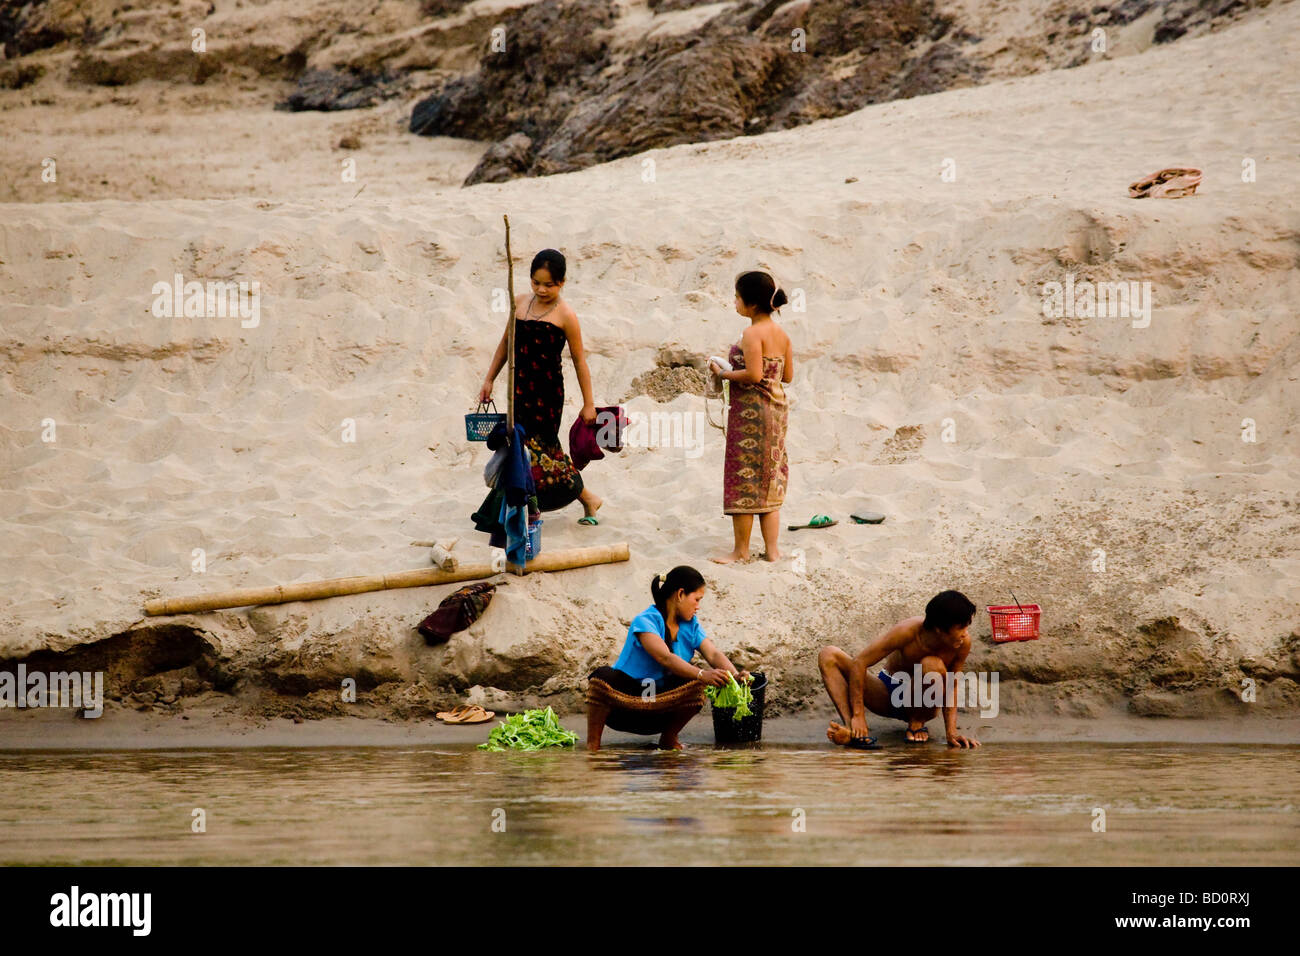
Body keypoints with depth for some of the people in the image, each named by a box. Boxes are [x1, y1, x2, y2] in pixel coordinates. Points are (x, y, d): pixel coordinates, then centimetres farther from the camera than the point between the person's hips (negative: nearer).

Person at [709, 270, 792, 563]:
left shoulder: (752, 334, -17)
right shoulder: (782, 334, 7)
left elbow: (753, 375, -23)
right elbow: (788, 375, 11)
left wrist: (723, 373, -10)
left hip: (750, 409, -8)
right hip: (777, 406, 8)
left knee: (743, 477, 1)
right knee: (770, 478, 13)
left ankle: (741, 549, 7)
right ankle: (771, 548, 14)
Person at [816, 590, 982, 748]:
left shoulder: (963, 642, -21)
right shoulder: (907, 631, -27)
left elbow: (951, 687, -11)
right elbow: (858, 663, -25)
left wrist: (952, 733, -23)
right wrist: (858, 716, -29)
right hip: (886, 693, 0)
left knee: (932, 665, -36)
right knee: (828, 655, -23)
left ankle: (917, 722, -10)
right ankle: (851, 729, -40)